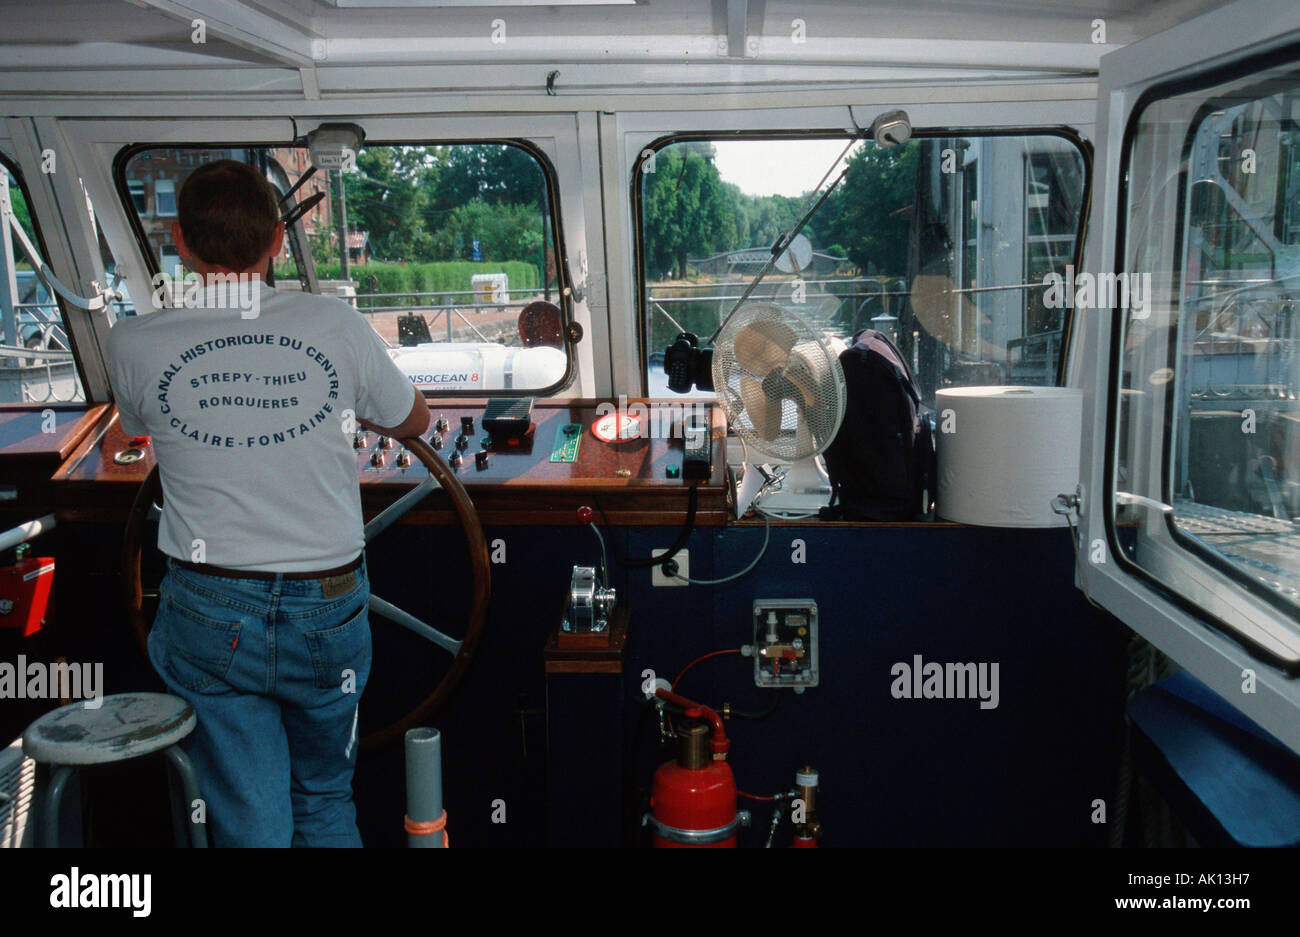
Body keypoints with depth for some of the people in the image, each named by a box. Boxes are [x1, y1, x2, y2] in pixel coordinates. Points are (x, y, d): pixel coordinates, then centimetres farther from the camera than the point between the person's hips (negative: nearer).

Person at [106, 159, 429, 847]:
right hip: (328, 611, 1)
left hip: (208, 616, 0)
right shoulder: (335, 326, -9)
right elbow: (413, 422, 9)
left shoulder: (132, 345, -8)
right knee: (325, 801, 22)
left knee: (246, 820, 13)